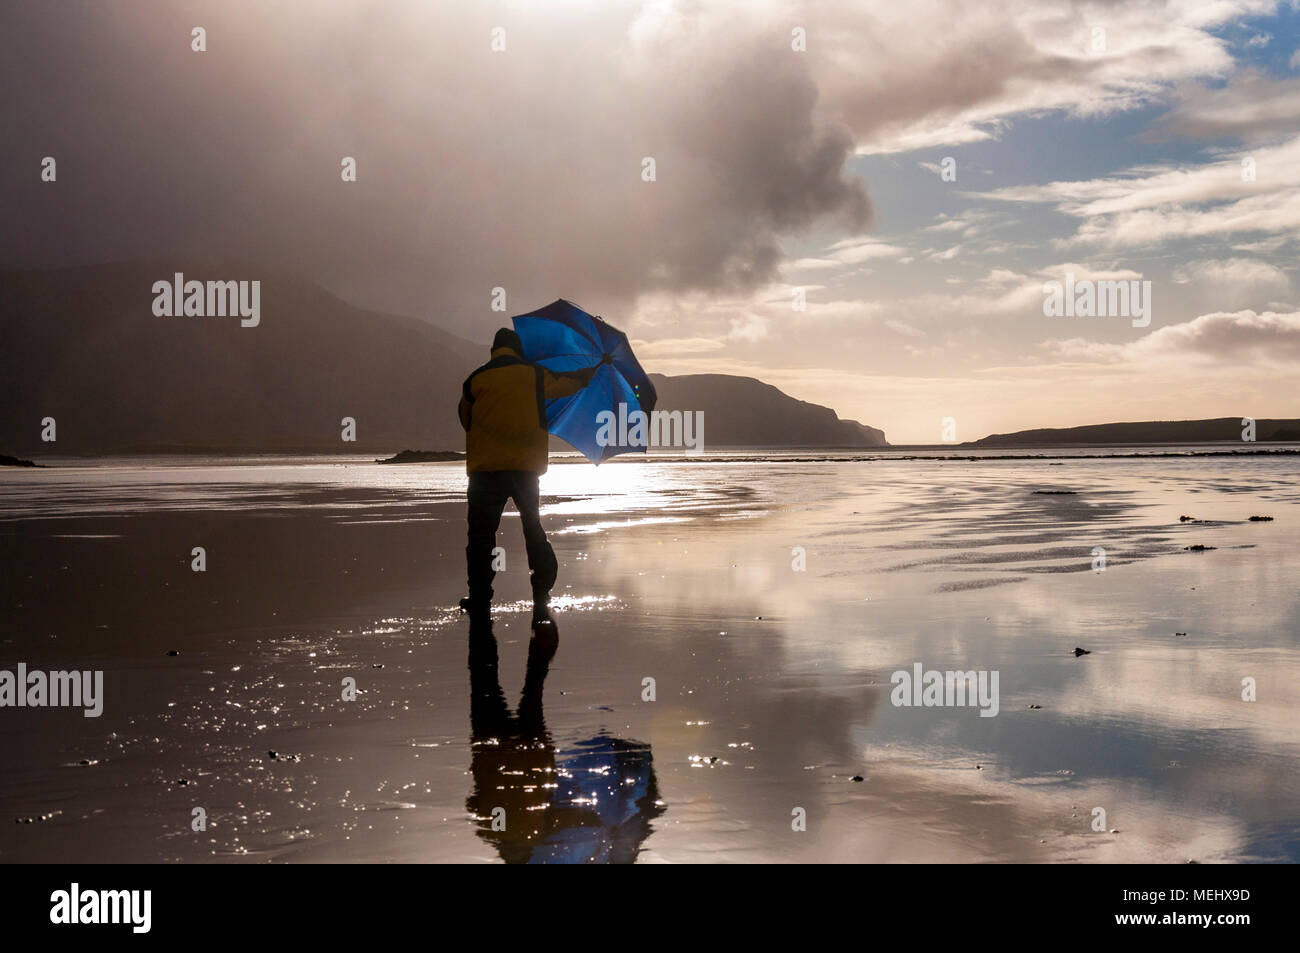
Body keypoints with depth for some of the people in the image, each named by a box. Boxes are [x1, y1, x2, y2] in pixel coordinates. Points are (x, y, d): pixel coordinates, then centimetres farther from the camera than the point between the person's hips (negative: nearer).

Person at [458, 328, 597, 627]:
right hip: (527, 468, 1)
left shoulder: (474, 381, 3)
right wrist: (593, 370, 40)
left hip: (486, 469, -1)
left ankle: (480, 602, 6)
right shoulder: (535, 375, 5)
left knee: (481, 535, 7)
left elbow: (467, 422, 14)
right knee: (535, 534, 10)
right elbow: (570, 382, 21)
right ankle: (541, 603, 4)